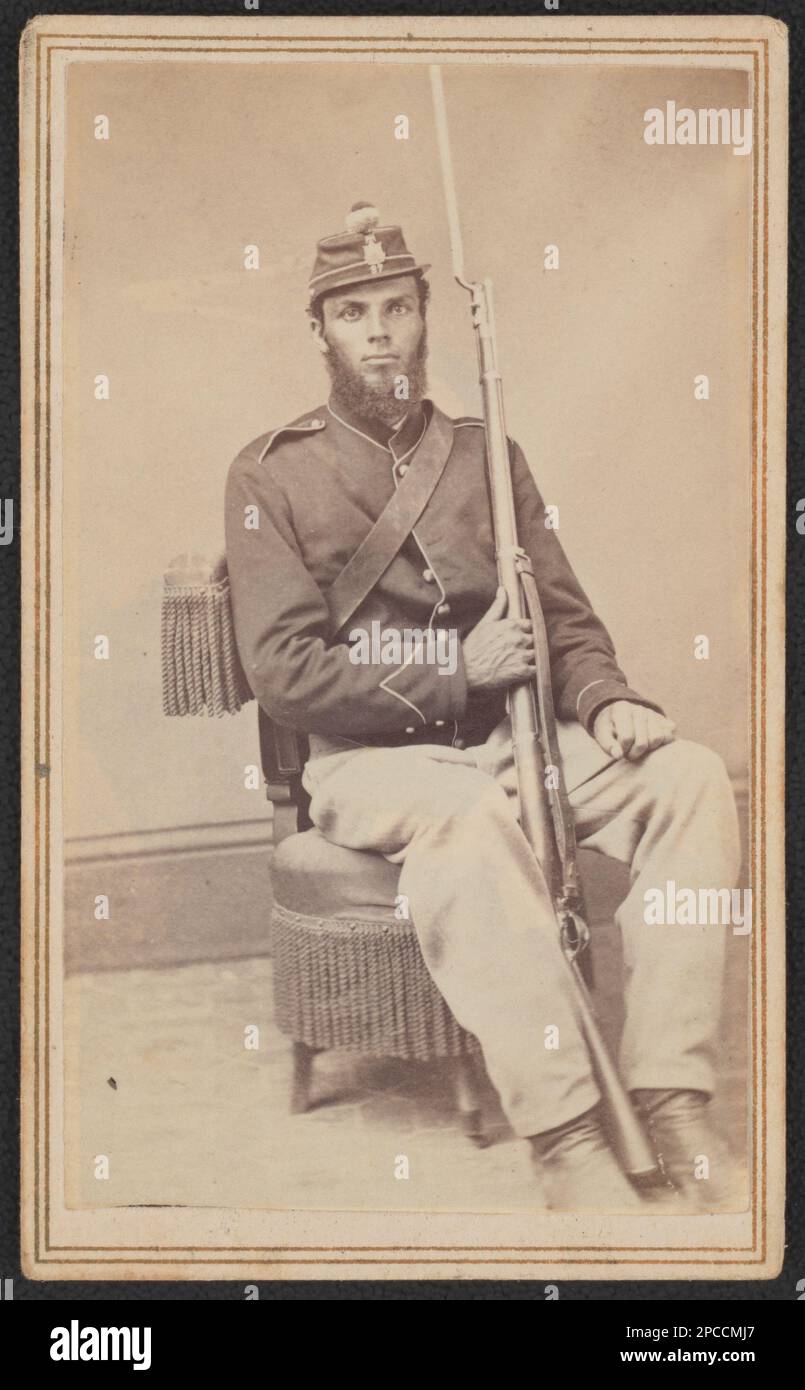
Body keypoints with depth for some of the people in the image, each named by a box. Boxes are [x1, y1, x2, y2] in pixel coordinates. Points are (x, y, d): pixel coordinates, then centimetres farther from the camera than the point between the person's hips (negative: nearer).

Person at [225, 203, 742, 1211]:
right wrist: (457, 674, -13)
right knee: (471, 816, -39)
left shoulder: (485, 455, 15)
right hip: (370, 757, -5)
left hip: (509, 735, 5)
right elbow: (283, 673, -6)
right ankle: (568, 1145, -39)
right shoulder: (273, 474, 2)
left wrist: (605, 701, -7)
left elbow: (565, 617, 16)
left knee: (688, 776, -22)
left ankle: (670, 1098, -26)